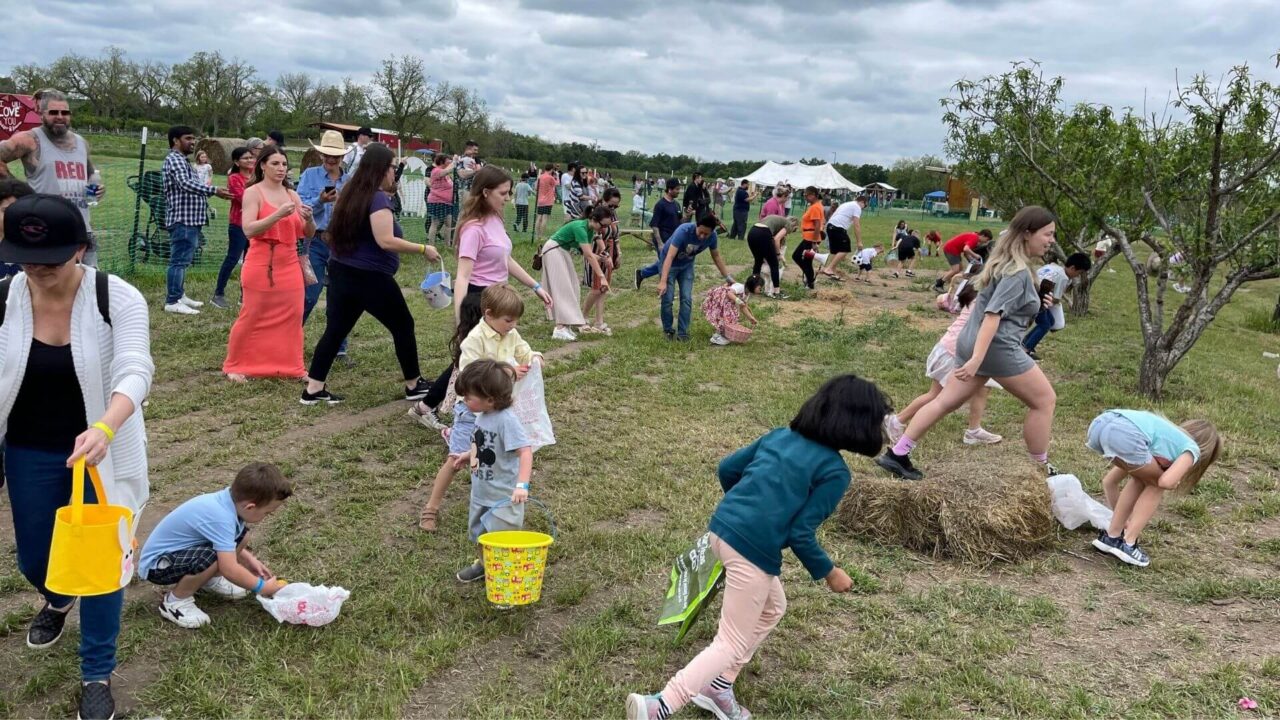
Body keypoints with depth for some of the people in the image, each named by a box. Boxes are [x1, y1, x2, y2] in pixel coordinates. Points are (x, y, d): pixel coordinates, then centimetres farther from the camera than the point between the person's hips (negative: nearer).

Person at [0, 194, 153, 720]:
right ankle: (56, 601, 58)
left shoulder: (118, 299, -20)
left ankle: (97, 676, 23)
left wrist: (104, 429, -49)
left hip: (100, 452, -3)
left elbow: (134, 372, -30)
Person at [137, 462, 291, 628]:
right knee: (211, 558, -34)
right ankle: (174, 601, -9)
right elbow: (229, 569, -34)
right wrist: (262, 587, -19)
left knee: (241, 536, 2)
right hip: (157, 564, -9)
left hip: (182, 548, 9)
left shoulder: (228, 498, -7)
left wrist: (250, 559, 10)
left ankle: (209, 581, 18)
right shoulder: (221, 517, -35)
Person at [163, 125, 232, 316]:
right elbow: (185, 183, -27)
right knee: (179, 260, -10)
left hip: (190, 219, 11)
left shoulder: (182, 160, 21)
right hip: (182, 219, -11)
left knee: (183, 260, 16)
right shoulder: (174, 159, -12)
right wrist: (214, 191, -33)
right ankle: (172, 302, -9)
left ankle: (179, 295, 25)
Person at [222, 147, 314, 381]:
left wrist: (309, 219, -11)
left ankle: (291, 366, 16)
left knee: (292, 316, 4)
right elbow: (249, 230, -16)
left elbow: (308, 234, 11)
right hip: (261, 264, -5)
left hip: (289, 264, 5)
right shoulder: (253, 193, -4)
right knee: (252, 316, 0)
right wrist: (278, 214, -25)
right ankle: (234, 366, 13)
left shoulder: (292, 195, 11)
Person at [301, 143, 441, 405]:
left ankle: (313, 389, 9)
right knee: (403, 326, 9)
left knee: (335, 330, 9)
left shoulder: (351, 193, 11)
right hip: (370, 277, -8)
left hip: (341, 272, 8)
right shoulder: (377, 198, -17)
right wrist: (423, 249, -19)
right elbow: (386, 241, -25)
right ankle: (413, 385, 18)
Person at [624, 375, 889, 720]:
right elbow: (801, 534, -11)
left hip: (721, 528, 8)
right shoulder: (835, 472, -8)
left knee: (773, 608, 29)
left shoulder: (780, 436, 12)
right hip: (752, 550, -8)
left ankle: (717, 688, 30)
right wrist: (829, 573, 4)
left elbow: (727, 469, 16)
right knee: (731, 644, 6)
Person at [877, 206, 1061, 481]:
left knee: (945, 401, 9)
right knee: (1044, 400, 5)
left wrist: (1036, 303, 21)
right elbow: (993, 315, -25)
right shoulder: (1018, 272, -16)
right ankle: (1040, 469, 15)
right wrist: (977, 359, -30)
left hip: (972, 342, 10)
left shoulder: (1005, 262, 14)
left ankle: (896, 455, 7)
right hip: (997, 346, -10)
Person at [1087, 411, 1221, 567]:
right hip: (1125, 433, -6)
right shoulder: (1191, 449, 24)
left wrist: (1122, 518, 53)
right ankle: (1127, 544, 13)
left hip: (1099, 424, 6)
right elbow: (1166, 482, 4)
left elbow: (1109, 481, 43)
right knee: (1156, 485, 22)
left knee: (1142, 478, 31)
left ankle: (1112, 536, 29)